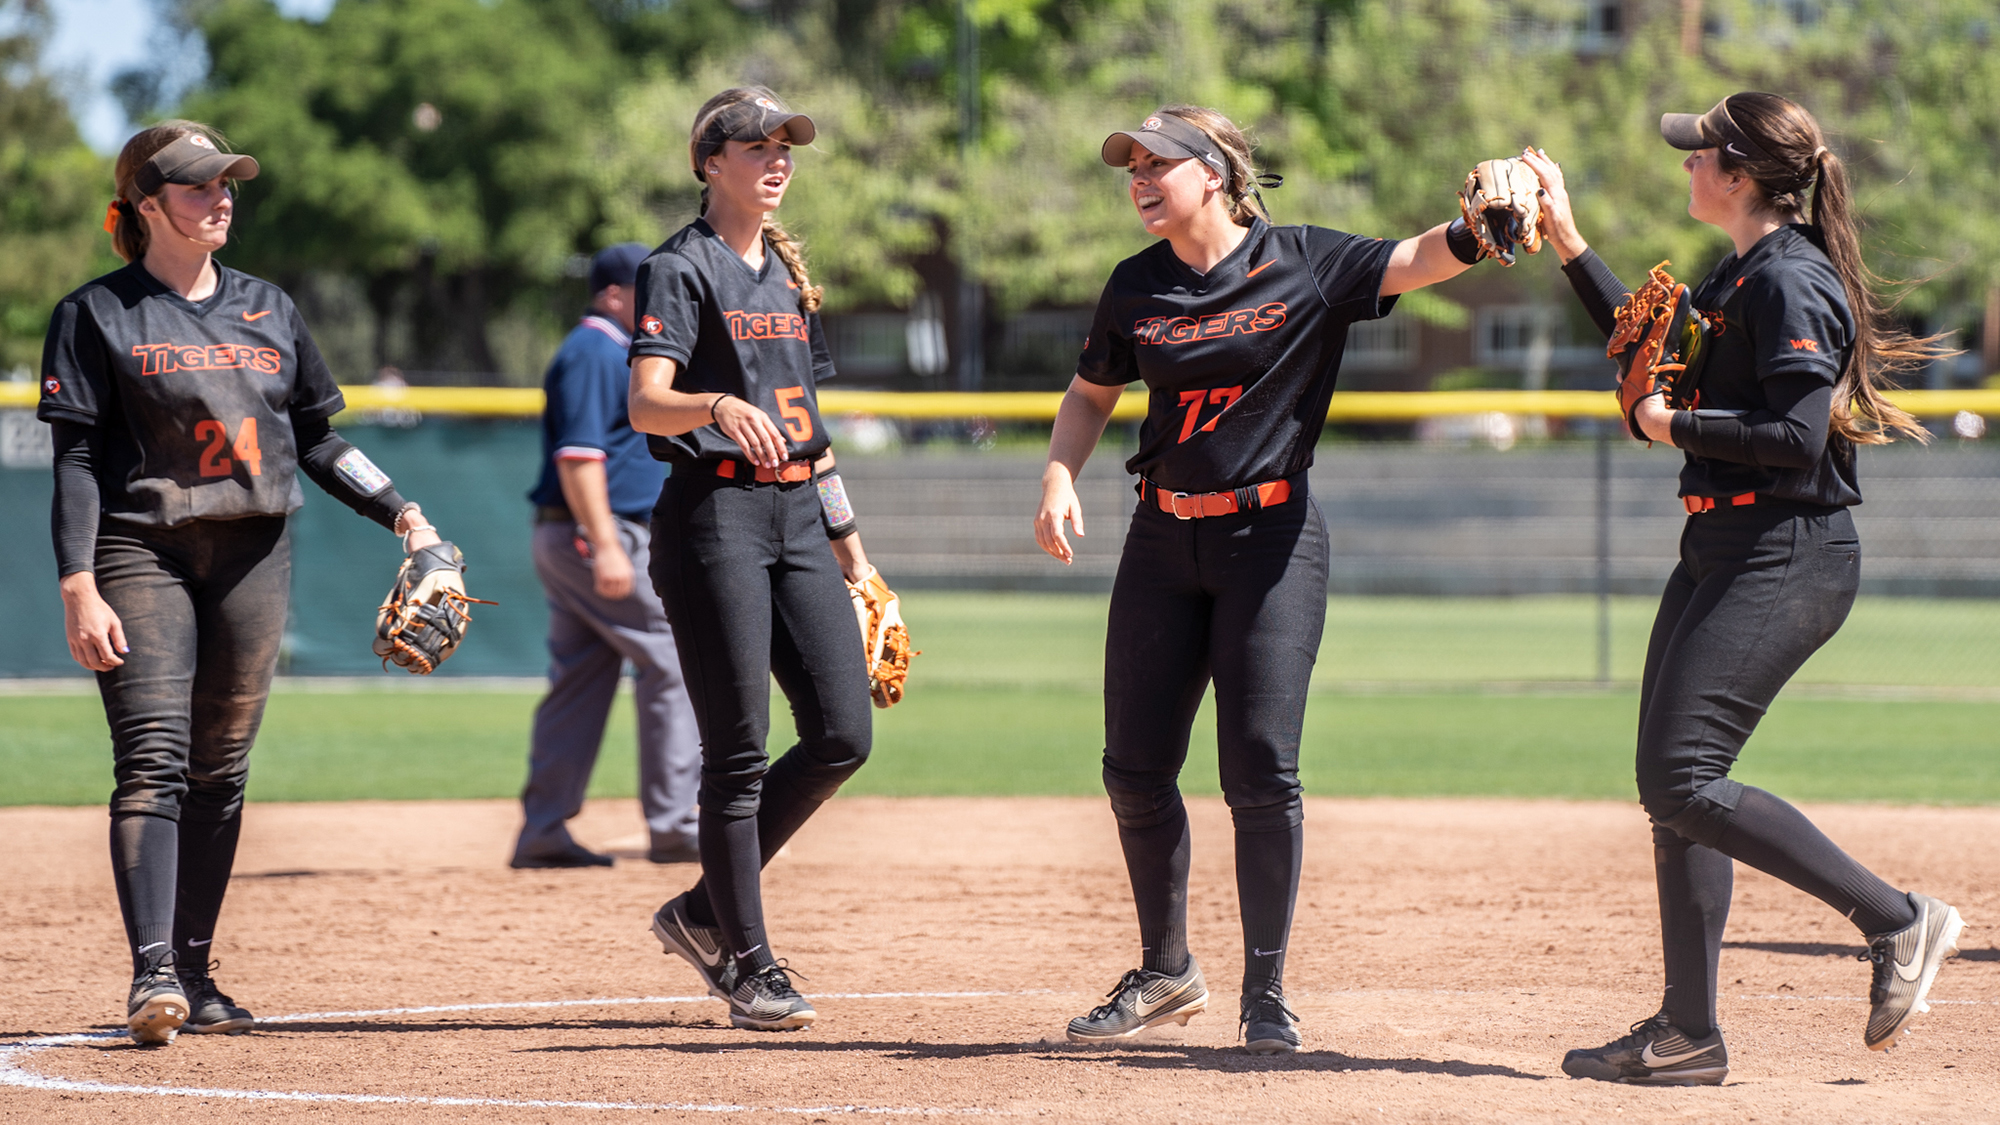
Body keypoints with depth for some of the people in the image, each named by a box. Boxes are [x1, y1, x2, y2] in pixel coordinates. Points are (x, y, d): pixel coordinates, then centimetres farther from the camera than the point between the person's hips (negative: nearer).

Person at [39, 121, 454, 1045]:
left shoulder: (269, 310, 14)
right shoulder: (97, 316, -1)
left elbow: (317, 441, 19)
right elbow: (77, 459, -6)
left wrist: (400, 512, 7)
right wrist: (79, 588, -15)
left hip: (253, 554, 5)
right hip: (143, 554, -5)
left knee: (220, 769, 6)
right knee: (153, 760, -15)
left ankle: (193, 971, 12)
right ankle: (152, 973, -23)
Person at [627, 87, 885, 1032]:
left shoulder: (788, 274, 19)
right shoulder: (683, 268, -5)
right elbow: (646, 403, -18)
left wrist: (850, 547, 21)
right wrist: (720, 406, -39)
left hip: (797, 515, 7)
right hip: (714, 515, -7)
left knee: (842, 736, 0)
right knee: (738, 751, -6)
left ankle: (703, 913, 15)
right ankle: (750, 966, 2)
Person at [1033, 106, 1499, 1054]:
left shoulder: (1305, 265, -8)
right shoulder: (1137, 288, 5)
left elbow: (1413, 261, -22)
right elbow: (1090, 395, 17)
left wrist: (1478, 227, -43)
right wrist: (1059, 479, 0)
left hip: (1271, 538, -4)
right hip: (1163, 539, 5)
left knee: (1260, 769, -10)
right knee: (1135, 770, 5)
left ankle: (1267, 993, 1)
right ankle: (1167, 973, 23)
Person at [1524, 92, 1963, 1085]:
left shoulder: (1790, 282, -16)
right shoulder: (1736, 277, 14)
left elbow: (1801, 436, -23)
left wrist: (1677, 426, -13)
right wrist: (1566, 241, 24)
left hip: (1786, 556, -10)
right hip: (1721, 552, 10)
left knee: (1685, 781, -15)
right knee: (1670, 784, 8)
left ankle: (1899, 921, -8)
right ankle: (1688, 1034, 11)